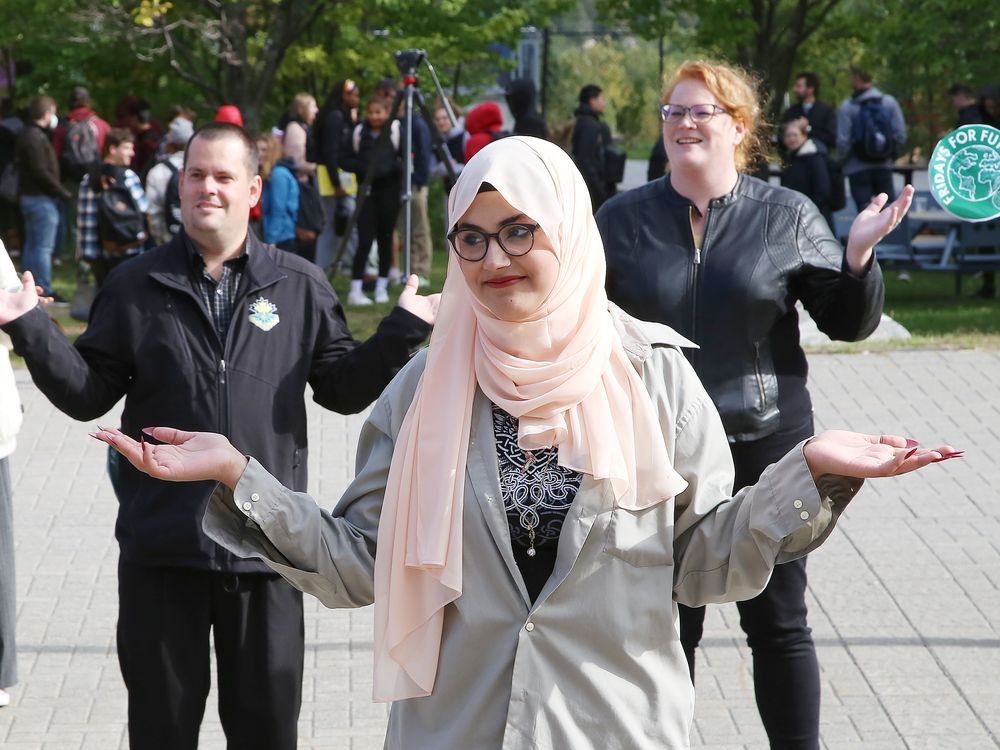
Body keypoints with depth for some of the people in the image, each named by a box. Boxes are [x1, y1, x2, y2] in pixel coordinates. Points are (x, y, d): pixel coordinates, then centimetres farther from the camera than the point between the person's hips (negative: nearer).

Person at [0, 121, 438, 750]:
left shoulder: (300, 287, 5)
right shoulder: (135, 287, 4)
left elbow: (343, 388, 9)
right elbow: (87, 394, 3)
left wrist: (403, 332, -3)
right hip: (161, 546, 0)